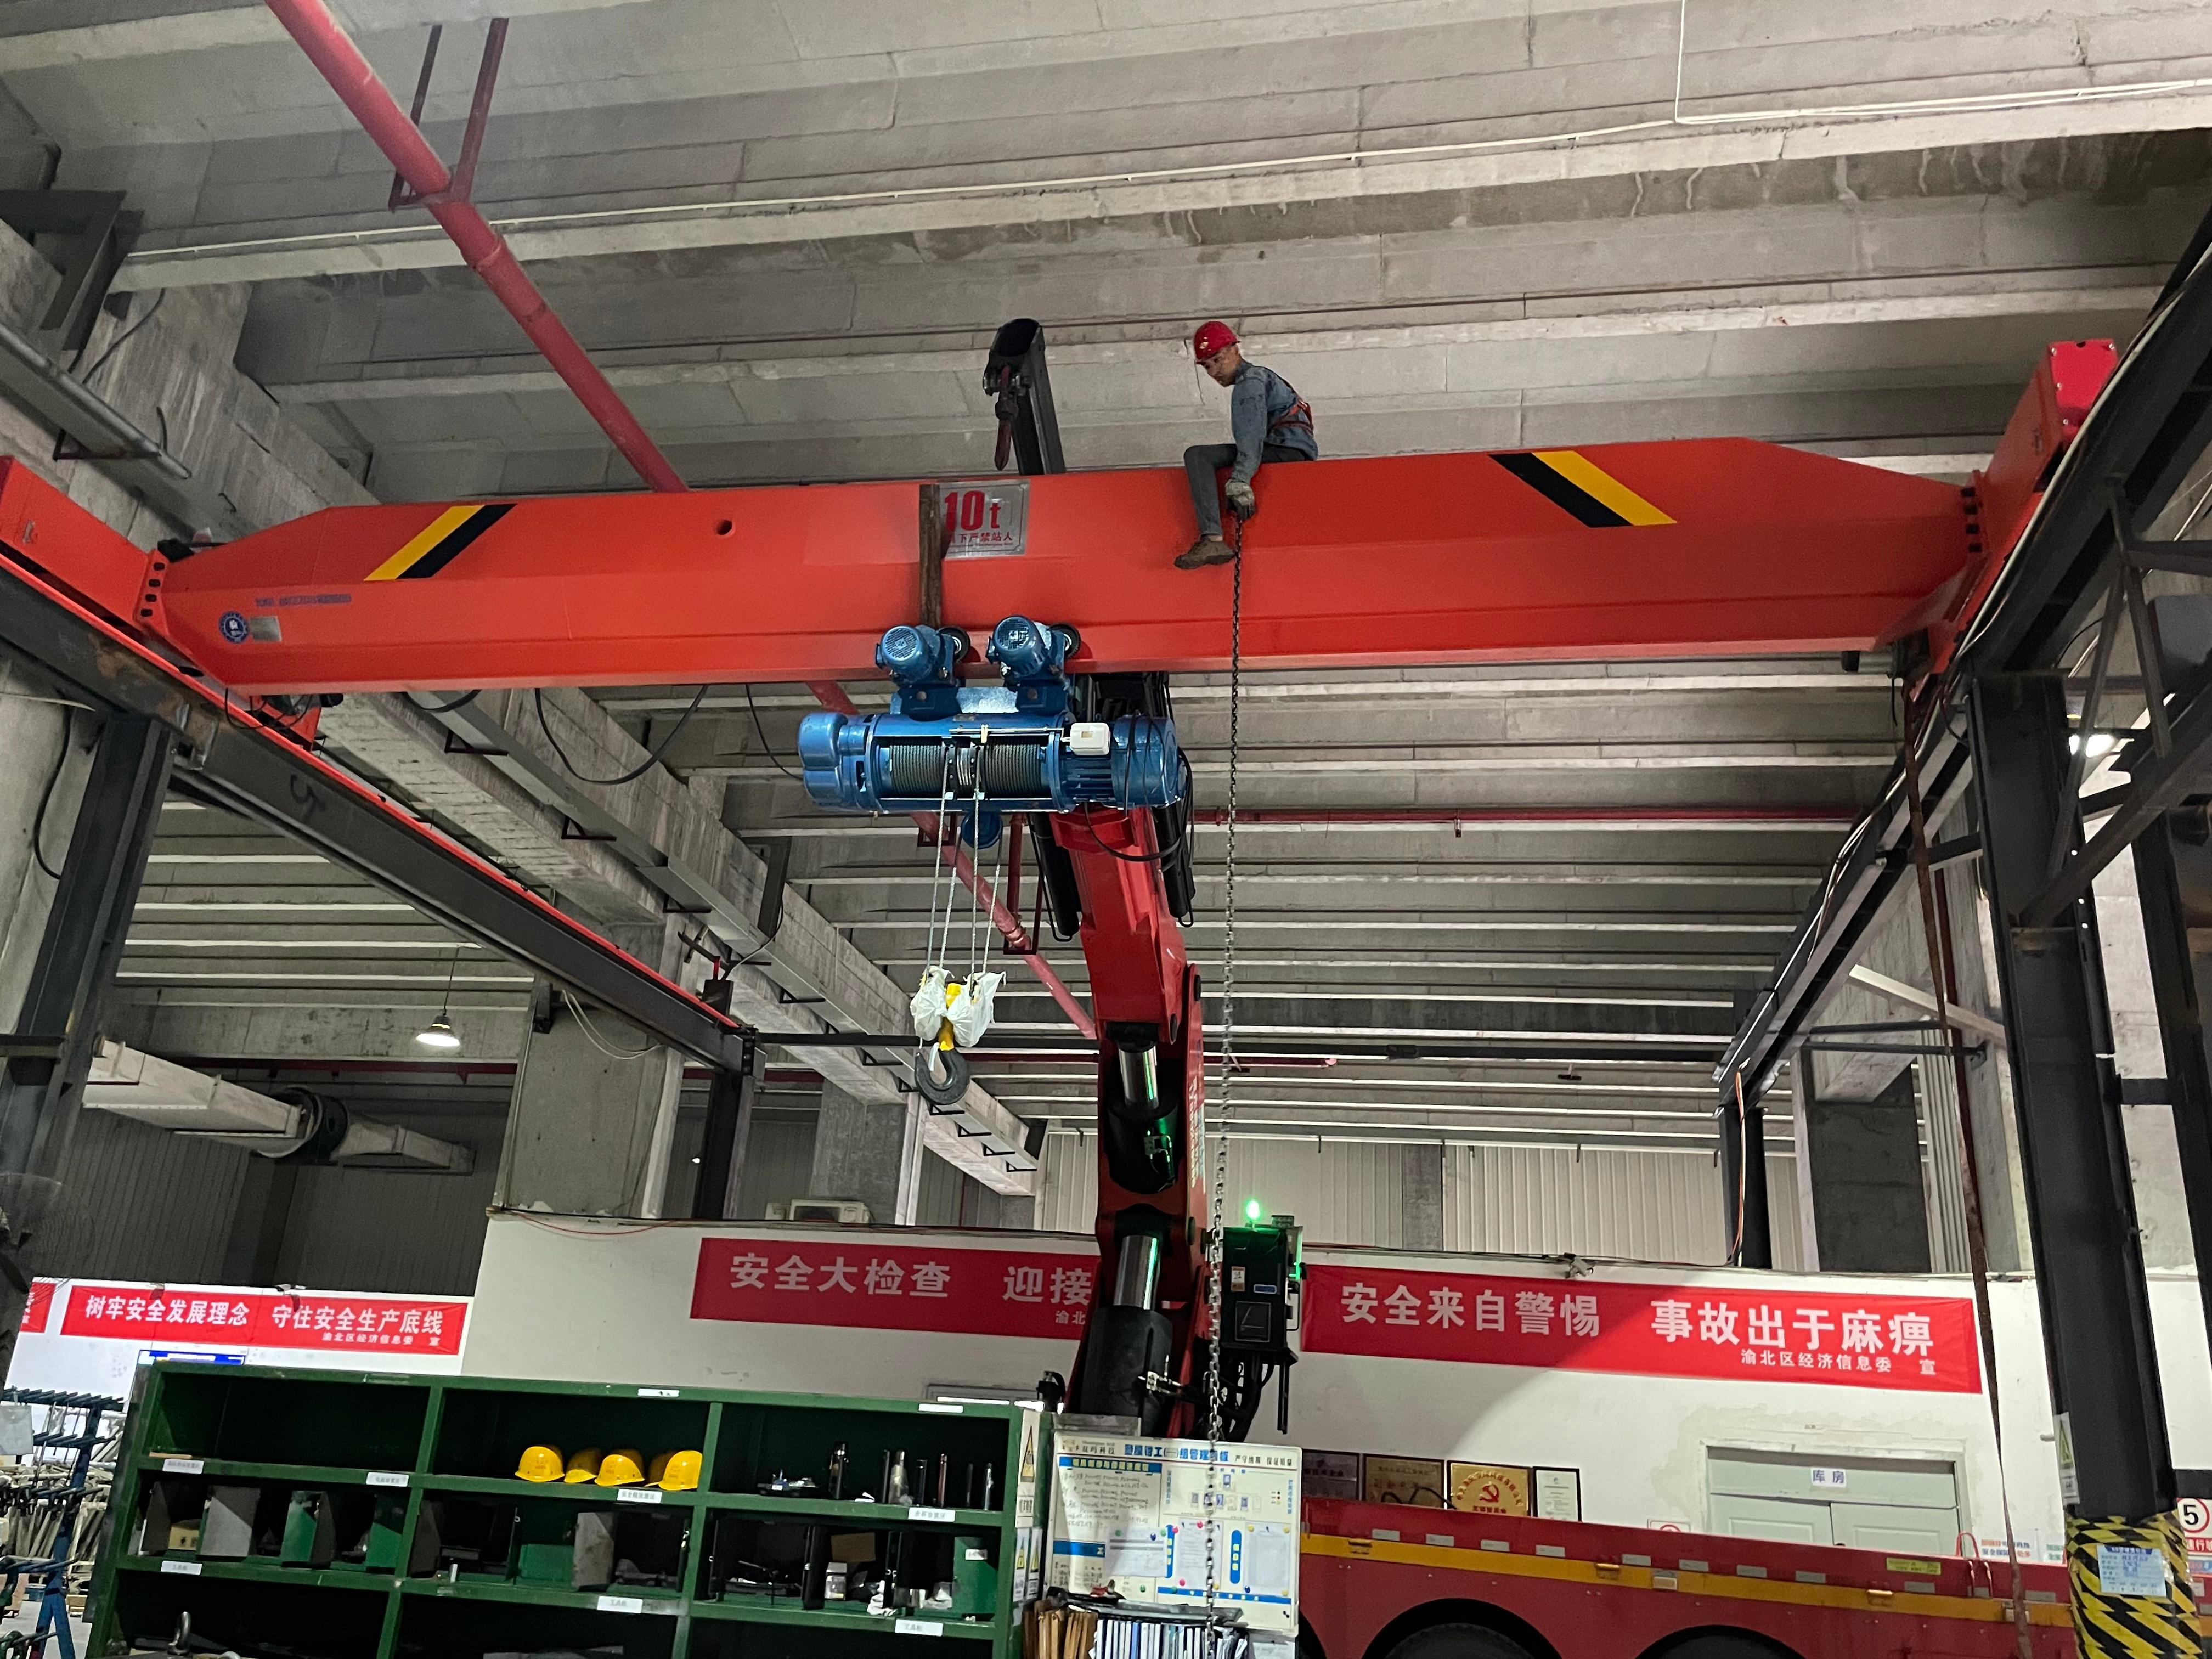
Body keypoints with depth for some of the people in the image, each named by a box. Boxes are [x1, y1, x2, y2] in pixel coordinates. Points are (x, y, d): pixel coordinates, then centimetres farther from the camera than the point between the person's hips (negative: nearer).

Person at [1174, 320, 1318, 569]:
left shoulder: (1249, 382, -3)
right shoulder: (1259, 376, 29)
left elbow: (1252, 437, -20)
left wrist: (1240, 482, -31)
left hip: (1288, 451, -11)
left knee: (1198, 456, -21)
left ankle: (1212, 539, -36)